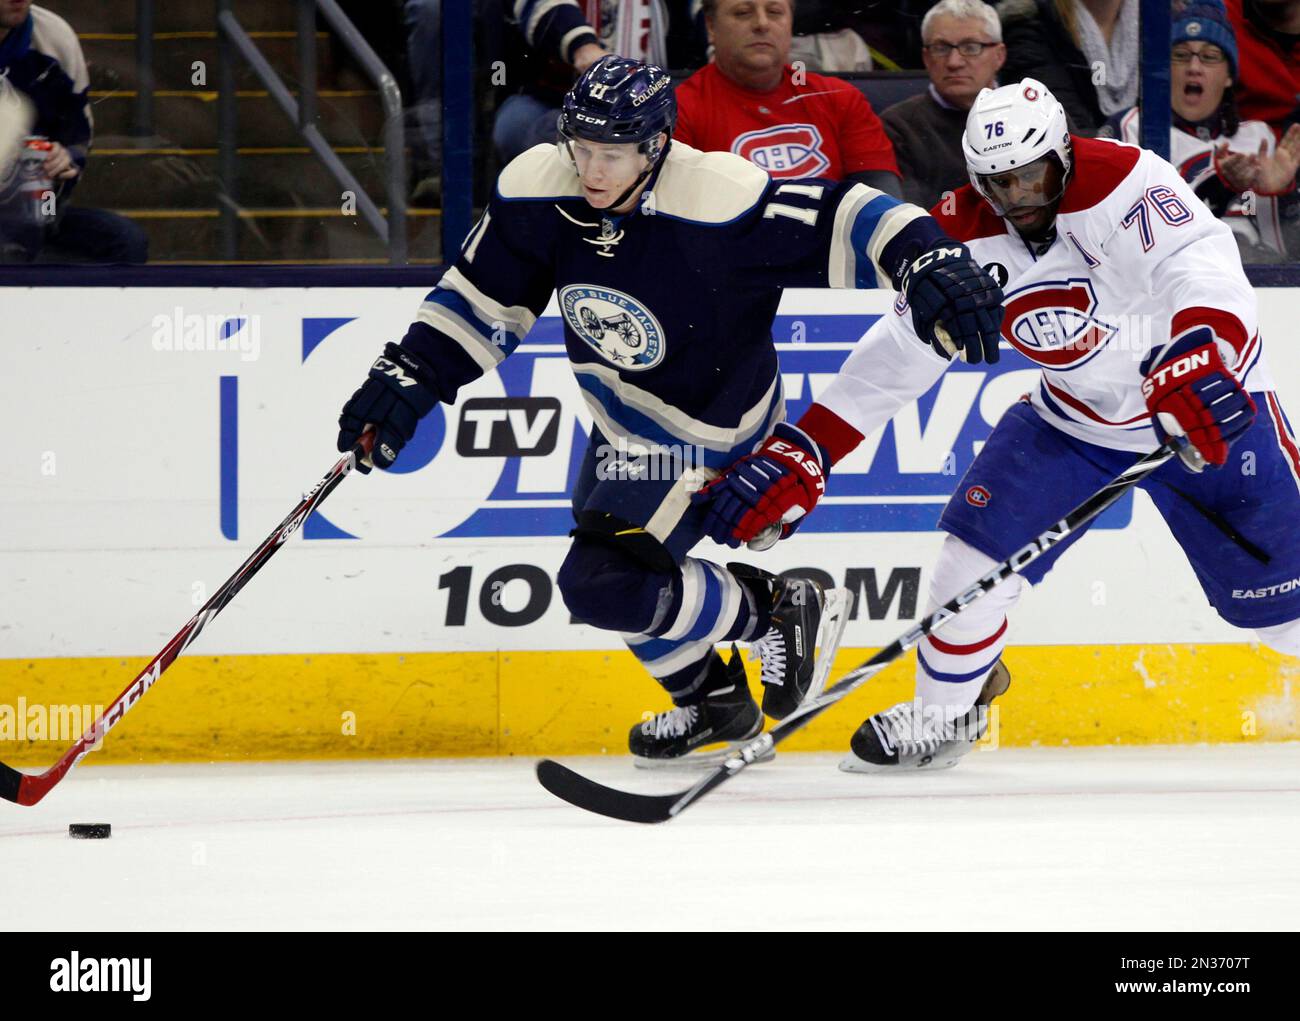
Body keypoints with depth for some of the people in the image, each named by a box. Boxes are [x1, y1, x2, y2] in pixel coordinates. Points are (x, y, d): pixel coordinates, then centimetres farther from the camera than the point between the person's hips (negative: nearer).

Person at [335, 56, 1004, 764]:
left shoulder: (716, 202, -31)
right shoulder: (538, 192, -14)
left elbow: (843, 222, -31)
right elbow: (481, 301, -1)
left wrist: (928, 261, -46)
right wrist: (408, 375, -8)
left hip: (704, 434, -8)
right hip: (622, 418, 8)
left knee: (602, 586, -18)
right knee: (614, 571, 21)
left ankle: (772, 613, 3)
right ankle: (712, 700, 44)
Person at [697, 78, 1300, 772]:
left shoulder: (1123, 182, -28)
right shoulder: (967, 239, -11)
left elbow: (1200, 268, -43)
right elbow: (896, 355, -7)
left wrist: (1191, 360, -64)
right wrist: (801, 456, -14)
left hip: (1210, 408, -4)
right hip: (1074, 417, 5)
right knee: (979, 547, -8)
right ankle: (944, 714, 13)